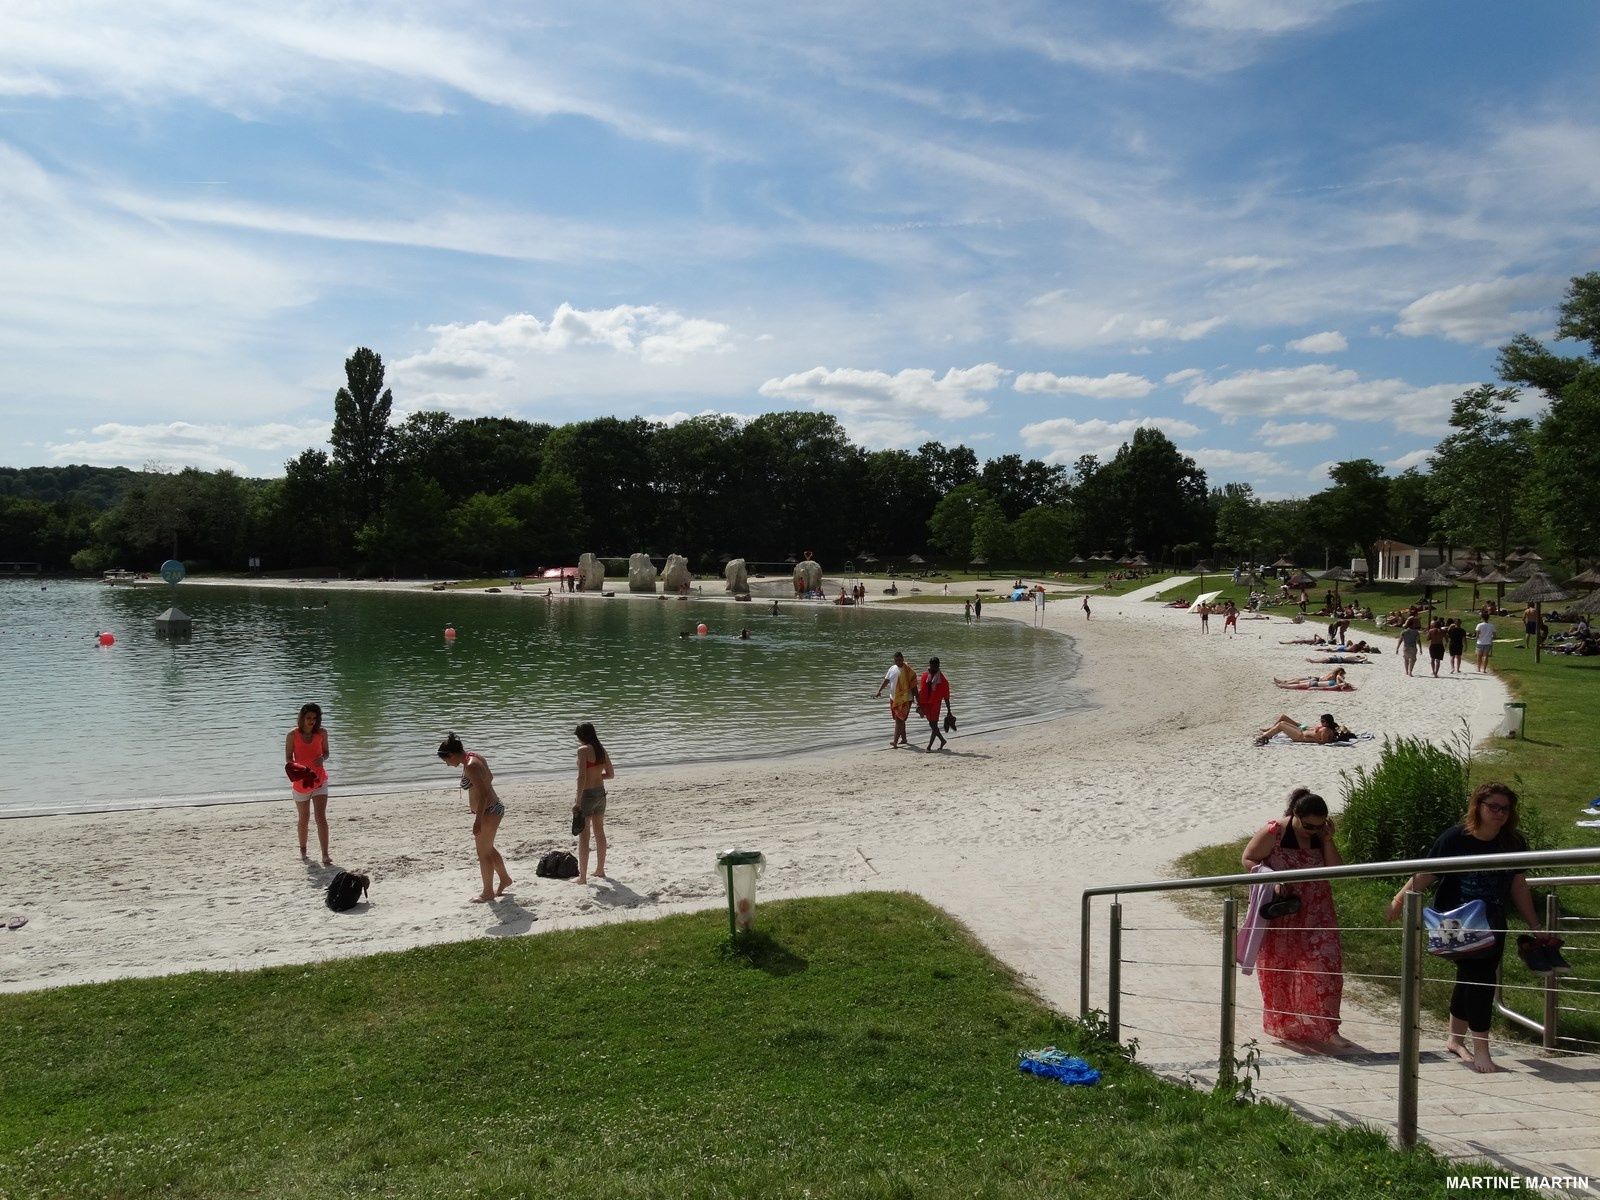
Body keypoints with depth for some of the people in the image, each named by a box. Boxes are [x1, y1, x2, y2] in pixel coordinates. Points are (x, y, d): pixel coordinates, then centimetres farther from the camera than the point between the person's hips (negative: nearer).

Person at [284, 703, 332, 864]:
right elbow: (288, 758, -4)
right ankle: (303, 849, 36)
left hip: (319, 779, 0)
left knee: (321, 818, -11)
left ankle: (325, 856, -14)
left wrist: (322, 758, -14)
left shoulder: (322, 733, -2)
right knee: (303, 819, 13)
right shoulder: (293, 735, -8)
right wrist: (294, 767, -26)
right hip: (301, 781, 0)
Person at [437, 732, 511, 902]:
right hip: (493, 808, 10)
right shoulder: (476, 757, 5)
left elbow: (483, 793, -26)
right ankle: (504, 879, 40)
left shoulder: (470, 766, -23)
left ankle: (488, 892, 19)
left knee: (484, 853, 5)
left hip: (488, 813, -10)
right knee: (488, 849, 24)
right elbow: (489, 777, 20)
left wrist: (478, 820, -24)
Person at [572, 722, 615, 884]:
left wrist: (577, 801, -19)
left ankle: (583, 876, 2)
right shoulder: (601, 750, 6)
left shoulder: (583, 750, -15)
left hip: (587, 794, -7)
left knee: (584, 836, -1)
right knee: (599, 832, 19)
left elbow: (582, 777, -22)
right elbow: (611, 774, 11)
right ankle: (600, 870, 31)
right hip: (601, 792, 7)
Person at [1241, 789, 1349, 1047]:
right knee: (1279, 968, 8)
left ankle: (1325, 1028, -1)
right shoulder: (1274, 832, -16)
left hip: (1316, 914, 3)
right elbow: (1248, 859, -9)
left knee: (1325, 963, -6)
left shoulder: (1320, 835, -2)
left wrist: (1327, 840, -15)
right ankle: (1283, 1024, 26)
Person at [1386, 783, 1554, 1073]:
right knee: (1480, 977, -14)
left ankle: (1455, 1040, 30)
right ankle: (1480, 1049, -9)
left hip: (1491, 926, 5)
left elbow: (1518, 887, 8)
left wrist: (1535, 926, 10)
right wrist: (1399, 901, -21)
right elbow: (1425, 874, -13)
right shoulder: (1455, 838, -13)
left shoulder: (1514, 843, -1)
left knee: (1469, 979, 13)